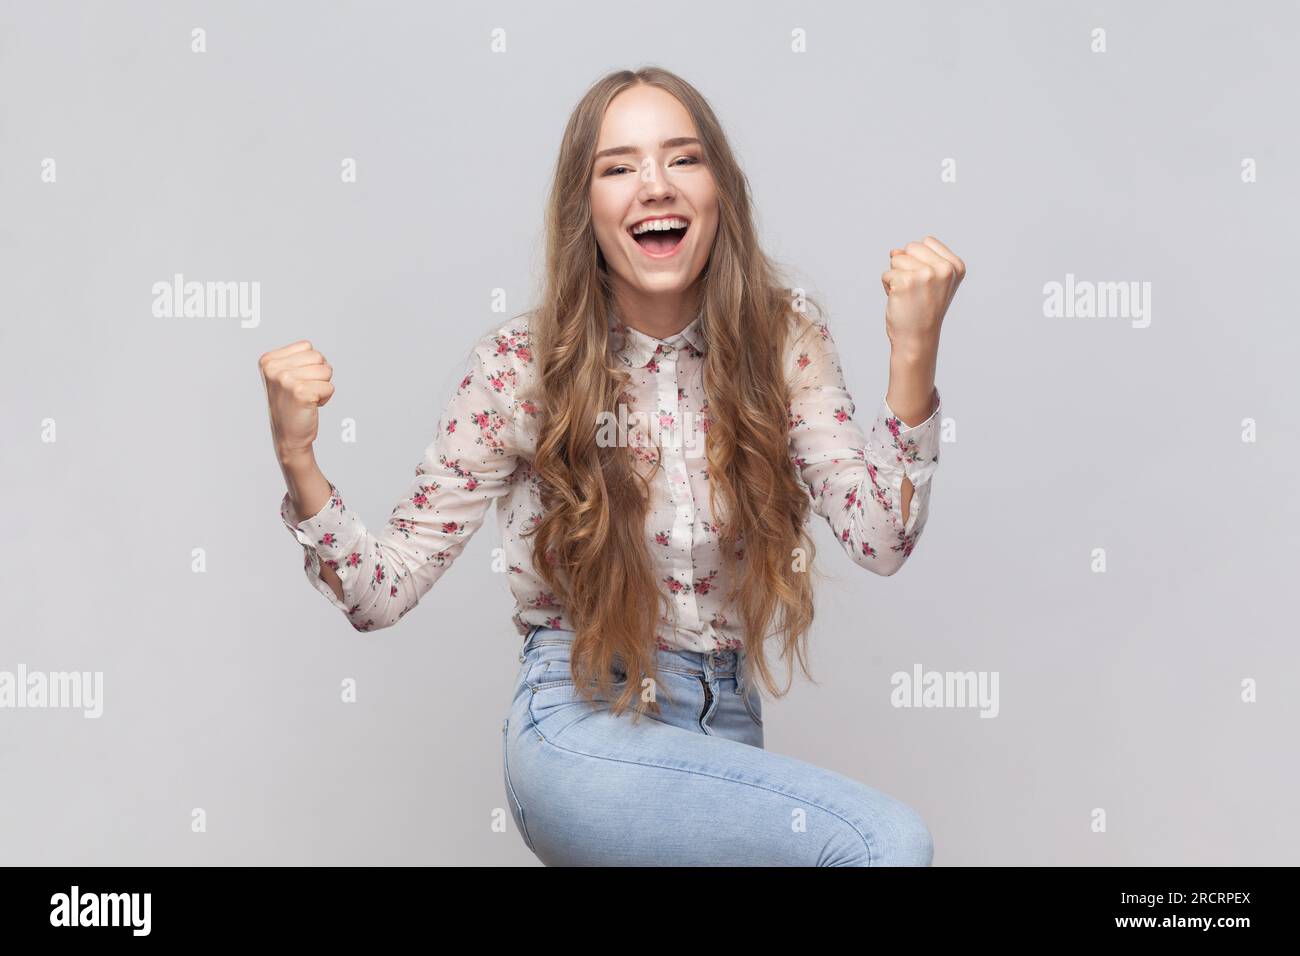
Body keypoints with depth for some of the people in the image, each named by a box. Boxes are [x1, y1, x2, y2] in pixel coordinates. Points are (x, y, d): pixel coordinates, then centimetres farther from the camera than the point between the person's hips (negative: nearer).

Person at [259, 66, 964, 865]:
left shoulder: (784, 339, -4)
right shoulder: (523, 364, -11)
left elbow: (880, 541, -13)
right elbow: (385, 592, -10)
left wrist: (913, 355, -23)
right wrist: (298, 459, -26)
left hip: (727, 731, 5)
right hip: (583, 729, -4)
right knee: (890, 842, -21)